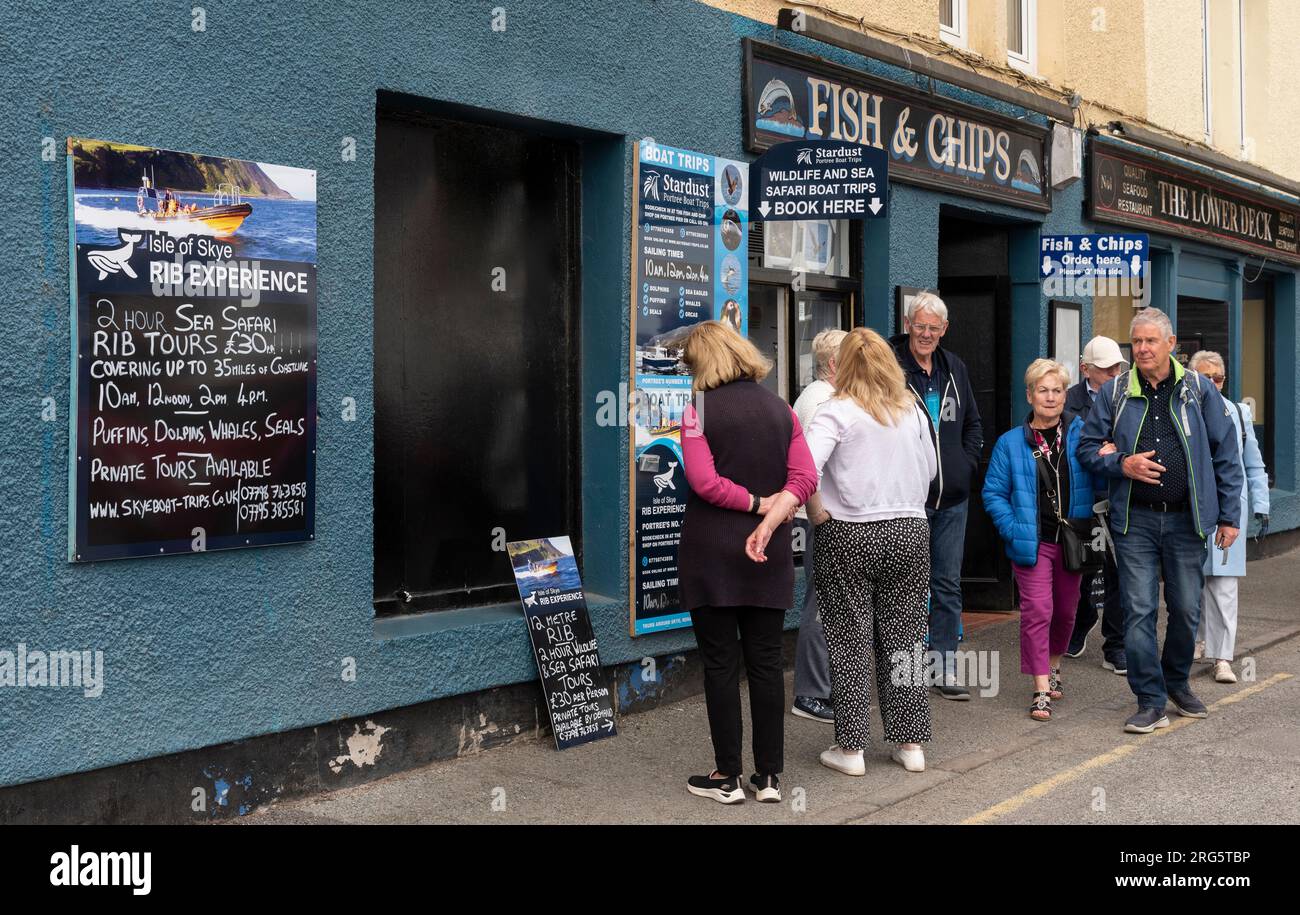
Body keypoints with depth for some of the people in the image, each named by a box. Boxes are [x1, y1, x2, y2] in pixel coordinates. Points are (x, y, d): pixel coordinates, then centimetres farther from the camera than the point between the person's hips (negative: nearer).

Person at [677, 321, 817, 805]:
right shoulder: (781, 409, 6)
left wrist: (757, 503, -7)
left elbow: (705, 482, -17)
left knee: (721, 664, 3)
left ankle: (727, 777, 9)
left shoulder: (700, 409, -8)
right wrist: (777, 507, -10)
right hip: (770, 553, 4)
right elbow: (805, 478, -2)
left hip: (712, 551, -4)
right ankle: (769, 775, 14)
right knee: (766, 662, 9)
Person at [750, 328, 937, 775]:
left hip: (849, 537, -4)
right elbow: (930, 469, 15)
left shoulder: (837, 411, -9)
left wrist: (818, 515, -19)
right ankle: (911, 743, 17)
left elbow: (805, 470, -23)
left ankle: (851, 748, 9)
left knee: (850, 642, 4)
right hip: (909, 533, 4)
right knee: (904, 638, 11)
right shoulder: (913, 410, 5)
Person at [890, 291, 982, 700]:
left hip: (952, 497, 6)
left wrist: (967, 463, 9)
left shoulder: (954, 368, 12)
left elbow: (973, 423, 22)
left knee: (948, 583, 10)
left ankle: (946, 667, 18)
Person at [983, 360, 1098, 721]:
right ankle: (1041, 691, -5)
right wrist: (1013, 529, -9)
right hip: (1032, 542, -2)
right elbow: (994, 492, 2)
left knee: (1066, 611, 16)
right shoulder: (1011, 443, 1)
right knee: (1037, 610, -10)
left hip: (1072, 541, 2)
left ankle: (1053, 667, 40)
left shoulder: (1081, 434, 4)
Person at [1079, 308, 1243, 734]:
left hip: (1186, 519, 0)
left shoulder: (1198, 390, 3)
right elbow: (1087, 448, 9)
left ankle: (1177, 682, 32)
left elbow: (1226, 454, 5)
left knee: (1187, 609, 8)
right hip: (1135, 520, 0)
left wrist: (1228, 515, 3)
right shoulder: (1113, 393, 4)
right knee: (1139, 610, -3)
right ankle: (1151, 702, 5)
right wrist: (1122, 464, -11)